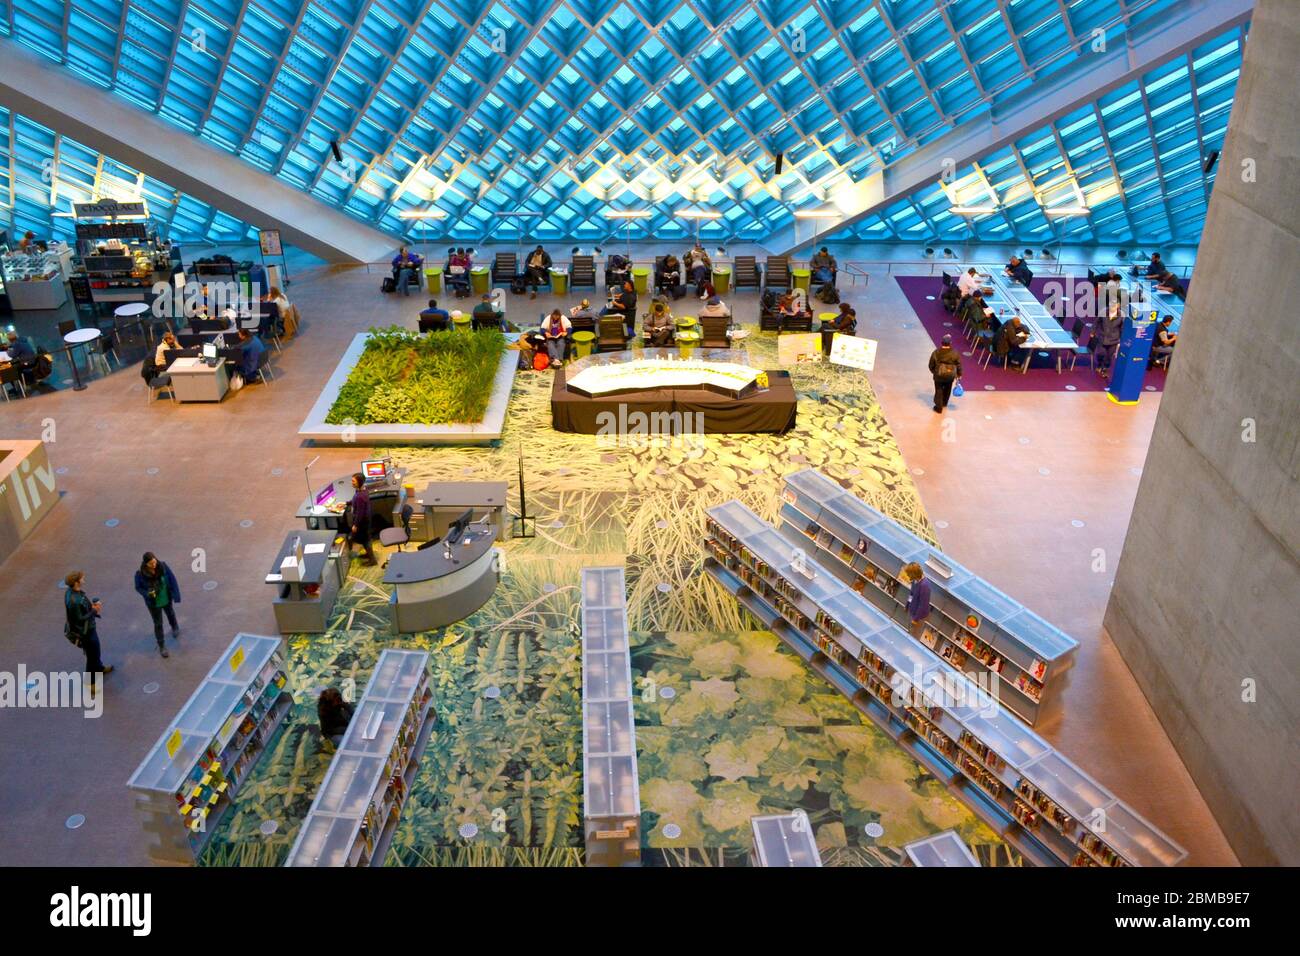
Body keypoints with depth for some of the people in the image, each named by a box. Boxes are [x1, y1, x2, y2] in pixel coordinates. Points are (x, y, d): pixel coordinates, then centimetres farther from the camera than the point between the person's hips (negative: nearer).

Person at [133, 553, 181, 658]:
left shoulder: (162, 566, -25)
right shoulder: (140, 574, -27)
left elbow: (172, 579, -14)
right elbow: (138, 587, -11)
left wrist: (176, 595, -13)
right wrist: (147, 593, -31)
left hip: (167, 599, 2)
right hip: (153, 603, -2)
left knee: (170, 614, 31)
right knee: (158, 624, 12)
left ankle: (175, 628, 63)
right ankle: (161, 646, 33)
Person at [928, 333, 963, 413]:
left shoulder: (936, 353, -16)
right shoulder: (955, 353, -15)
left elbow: (931, 365, -5)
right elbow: (958, 365, -5)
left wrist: (933, 371, 15)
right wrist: (959, 374, 10)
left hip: (939, 375, -2)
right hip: (950, 375, 2)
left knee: (939, 390, 13)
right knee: (947, 389, 25)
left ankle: (939, 407, 15)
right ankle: (944, 403, 45)